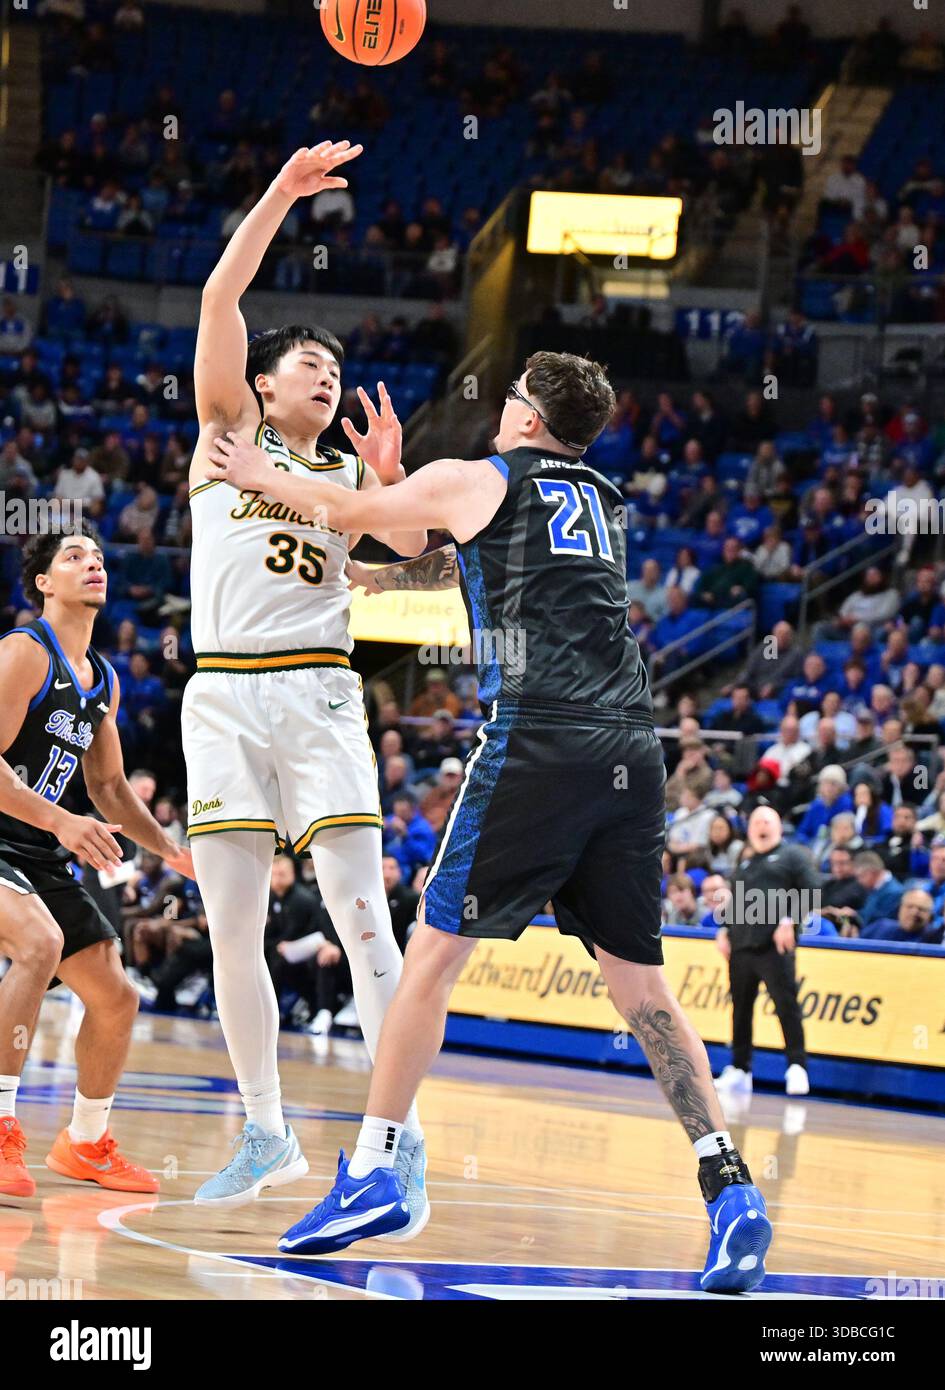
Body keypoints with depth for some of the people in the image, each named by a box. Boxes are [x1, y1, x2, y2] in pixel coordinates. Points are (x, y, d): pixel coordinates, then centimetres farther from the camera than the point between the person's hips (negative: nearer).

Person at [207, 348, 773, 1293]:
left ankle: (374, 1172, 1)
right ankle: (730, 1188, -3)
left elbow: (343, 513, 25)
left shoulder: (473, 481, 8)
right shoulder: (602, 500, 25)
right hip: (631, 750, 6)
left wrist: (261, 474, 42)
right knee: (639, 981, 7)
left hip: (538, 744, -5)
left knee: (433, 950, 2)